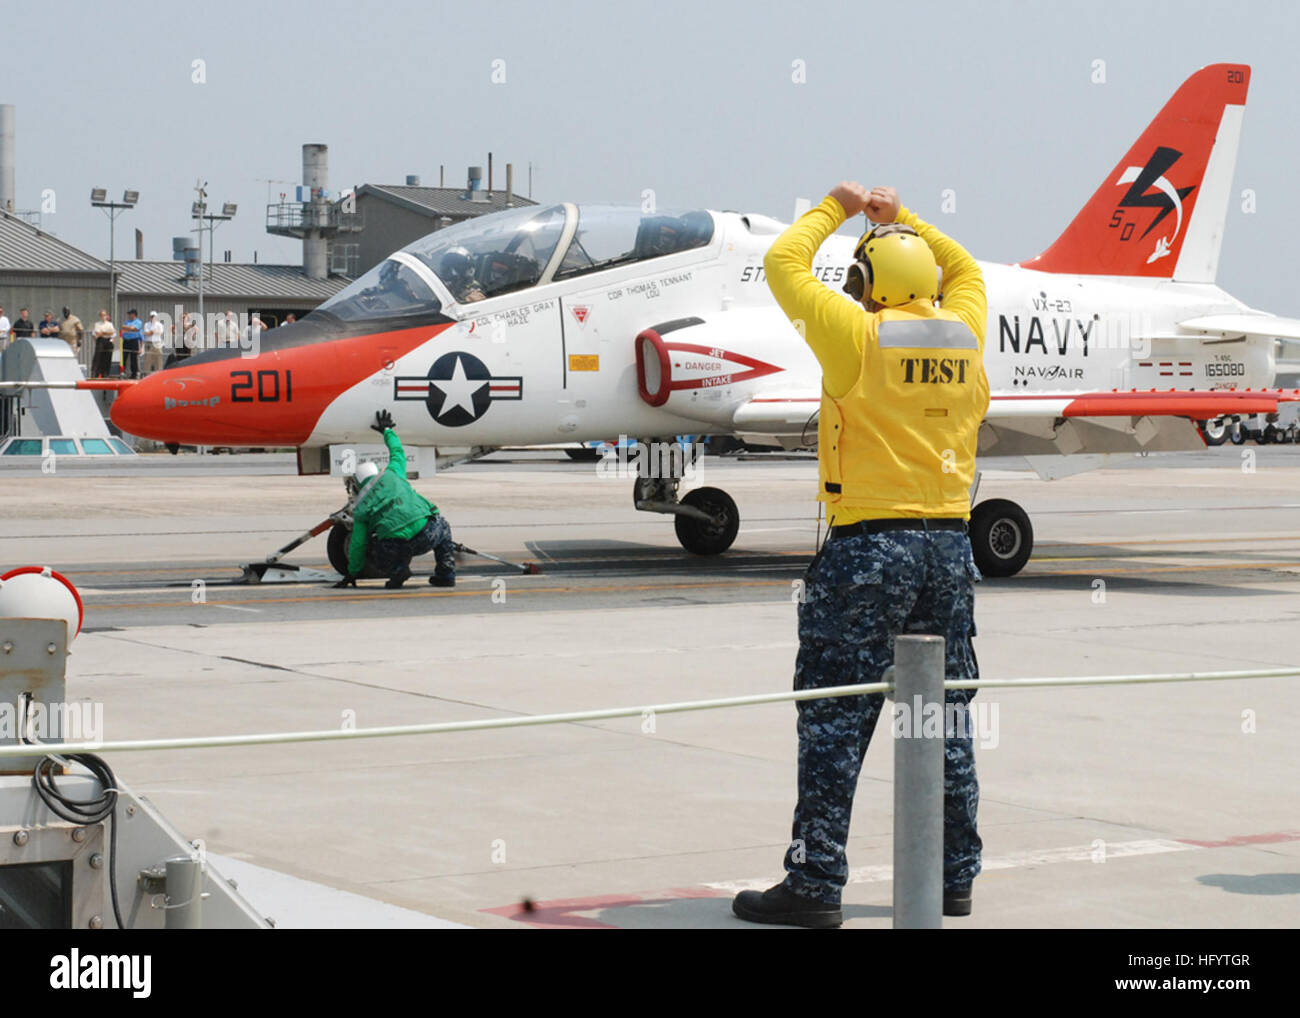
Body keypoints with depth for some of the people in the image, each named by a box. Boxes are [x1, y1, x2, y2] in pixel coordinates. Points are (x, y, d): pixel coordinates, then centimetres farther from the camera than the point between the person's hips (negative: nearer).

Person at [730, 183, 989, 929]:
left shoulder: (858, 335, -9)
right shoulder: (965, 335, 6)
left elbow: (784, 264, 1)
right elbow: (965, 269, 28)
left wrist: (835, 211, 14)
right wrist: (903, 221, 28)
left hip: (870, 541, -6)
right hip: (950, 543, 6)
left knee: (836, 720, -2)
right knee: (944, 717, 13)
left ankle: (816, 882, -2)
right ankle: (954, 876, 19)